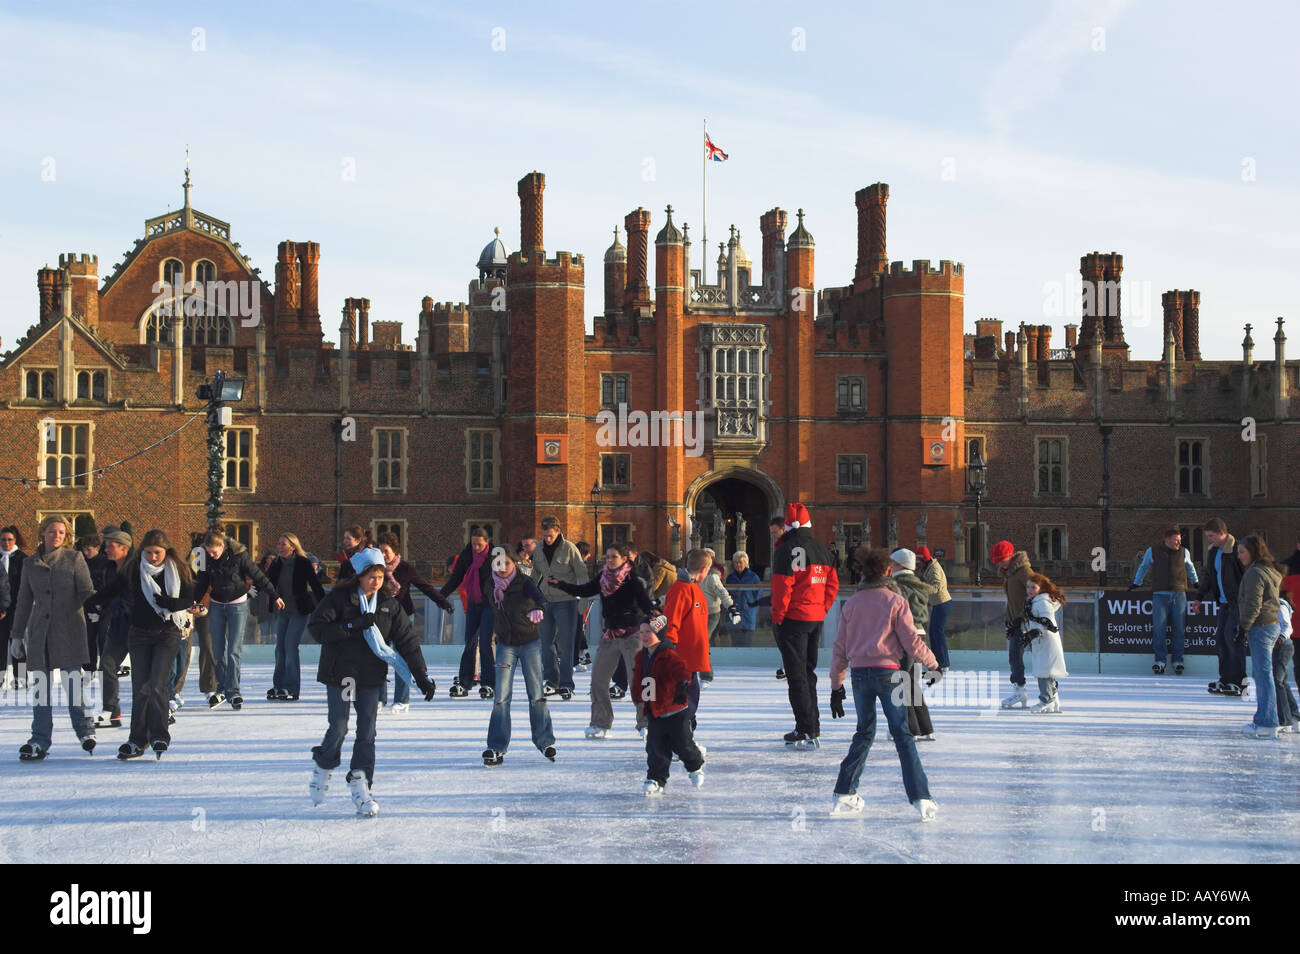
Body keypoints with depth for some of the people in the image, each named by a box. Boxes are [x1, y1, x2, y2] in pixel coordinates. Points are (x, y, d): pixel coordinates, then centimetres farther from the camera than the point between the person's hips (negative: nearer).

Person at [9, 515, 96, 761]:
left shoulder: (74, 558, 2)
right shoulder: (30, 563, 11)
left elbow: (87, 591, 1)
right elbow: (24, 602, 16)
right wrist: (16, 636, 16)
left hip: (70, 629, -3)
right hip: (39, 630, 3)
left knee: (73, 681, -4)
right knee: (40, 684, 1)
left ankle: (85, 730, 11)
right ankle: (40, 738, 6)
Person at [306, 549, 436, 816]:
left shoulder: (389, 604, 3)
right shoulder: (339, 598, -7)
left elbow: (407, 640, 3)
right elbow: (317, 628, -15)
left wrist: (422, 676, -3)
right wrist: (354, 626, -23)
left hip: (370, 676, 3)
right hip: (339, 673, -3)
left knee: (367, 733, -1)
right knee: (338, 729, -2)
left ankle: (360, 784, 6)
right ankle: (323, 768, 25)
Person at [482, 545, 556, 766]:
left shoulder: (524, 582, -12)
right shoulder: (493, 588, 1)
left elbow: (539, 597, -31)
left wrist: (539, 609, -50)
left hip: (530, 642, -2)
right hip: (505, 645, 2)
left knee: (536, 694, 3)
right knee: (501, 696, -6)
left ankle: (545, 741, 18)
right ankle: (497, 747, -4)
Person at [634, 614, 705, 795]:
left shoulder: (668, 655, -16)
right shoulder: (641, 657, 7)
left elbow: (683, 670, -28)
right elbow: (638, 681, 19)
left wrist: (682, 686, -44)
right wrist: (639, 699, 17)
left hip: (676, 711, -6)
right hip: (654, 712, 6)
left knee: (682, 744, 4)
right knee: (656, 748, 2)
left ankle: (696, 766, 32)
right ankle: (656, 780, 8)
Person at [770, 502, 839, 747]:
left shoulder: (788, 549, -13)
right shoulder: (821, 549, 10)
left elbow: (782, 587, -18)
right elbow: (833, 584, 13)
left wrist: (777, 616, -9)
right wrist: (822, 610, 17)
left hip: (794, 619, -7)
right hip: (817, 618, 7)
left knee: (796, 674, -4)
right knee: (808, 672, 18)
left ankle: (807, 730, -8)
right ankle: (812, 727, 22)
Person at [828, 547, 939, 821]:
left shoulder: (851, 604, 8)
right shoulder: (895, 601, -3)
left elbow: (840, 648, 10)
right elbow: (912, 642, -4)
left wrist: (836, 686, 17)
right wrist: (933, 662, 13)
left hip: (859, 673, 3)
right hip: (888, 672, -3)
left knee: (864, 732, 17)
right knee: (902, 735, 0)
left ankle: (844, 796, 15)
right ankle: (921, 799, -5)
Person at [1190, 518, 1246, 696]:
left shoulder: (1237, 550, -15)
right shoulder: (1212, 551, 12)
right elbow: (1208, 577, 24)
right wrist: (1199, 598, 22)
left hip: (1238, 603, -8)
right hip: (1224, 603, 8)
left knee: (1232, 637, -11)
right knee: (1220, 638, 7)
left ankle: (1238, 681, -5)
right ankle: (1226, 678, 14)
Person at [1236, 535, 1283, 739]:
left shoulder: (1255, 573, -13)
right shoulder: (1270, 571, 18)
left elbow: (1253, 605, -18)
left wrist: (1243, 628, -14)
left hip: (1260, 628, -10)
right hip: (1272, 625, 10)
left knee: (1263, 674, -9)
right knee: (1260, 674, 16)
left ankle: (1267, 724, -10)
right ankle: (1264, 718, 21)